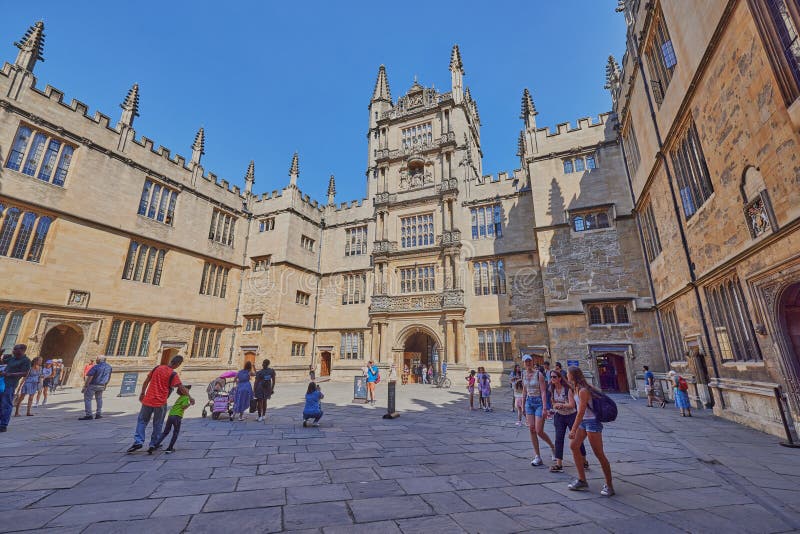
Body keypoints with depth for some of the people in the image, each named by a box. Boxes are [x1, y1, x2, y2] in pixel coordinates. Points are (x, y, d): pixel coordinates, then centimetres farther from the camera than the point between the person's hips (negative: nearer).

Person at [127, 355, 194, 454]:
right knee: (157, 424, 13)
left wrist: (142, 393, 22)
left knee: (142, 420, 19)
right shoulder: (173, 374, -12)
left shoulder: (157, 368, 1)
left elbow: (146, 381, 9)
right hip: (160, 403, -3)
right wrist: (190, 397, -3)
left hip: (148, 400, 3)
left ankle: (138, 441, 10)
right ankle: (153, 445, 17)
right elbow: (181, 388, -14)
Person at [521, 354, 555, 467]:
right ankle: (537, 457, 12)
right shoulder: (524, 374, 6)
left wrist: (544, 408, -19)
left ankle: (552, 447, 24)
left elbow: (543, 392, -15)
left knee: (539, 431, -5)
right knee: (532, 430, 3)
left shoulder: (539, 374, -12)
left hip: (539, 402, -6)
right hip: (529, 402, 6)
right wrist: (523, 405, 16)